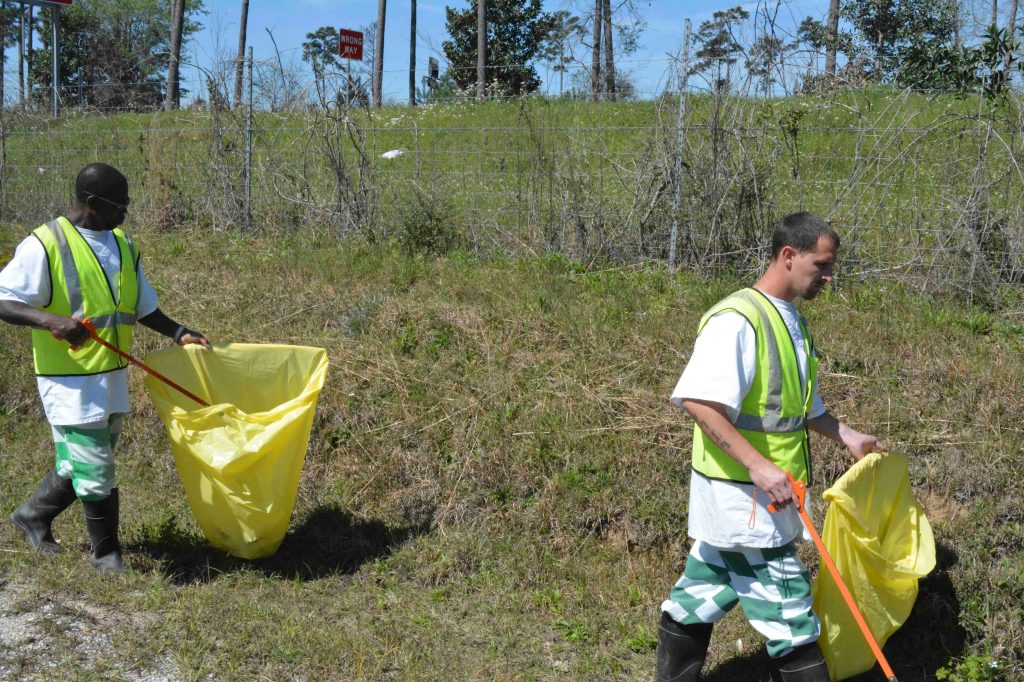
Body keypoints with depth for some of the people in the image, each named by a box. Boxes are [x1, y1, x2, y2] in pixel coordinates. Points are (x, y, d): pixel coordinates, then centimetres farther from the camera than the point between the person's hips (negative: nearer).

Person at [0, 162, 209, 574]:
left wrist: (179, 333, 3)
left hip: (113, 378, 7)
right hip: (70, 381, -7)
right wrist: (50, 320, -31)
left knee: (83, 463, 18)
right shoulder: (44, 245, -14)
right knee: (94, 467, -3)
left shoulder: (123, 246, 9)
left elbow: (142, 307, 17)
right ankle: (106, 552, 14)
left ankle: (33, 515, 40)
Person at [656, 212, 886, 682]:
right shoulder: (737, 319, -19)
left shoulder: (790, 320, 13)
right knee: (787, 609, -1)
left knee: (700, 597, 19)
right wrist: (757, 465, -30)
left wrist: (846, 436, 21)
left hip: (756, 491, 10)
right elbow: (697, 400, -27)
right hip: (743, 493, -10)